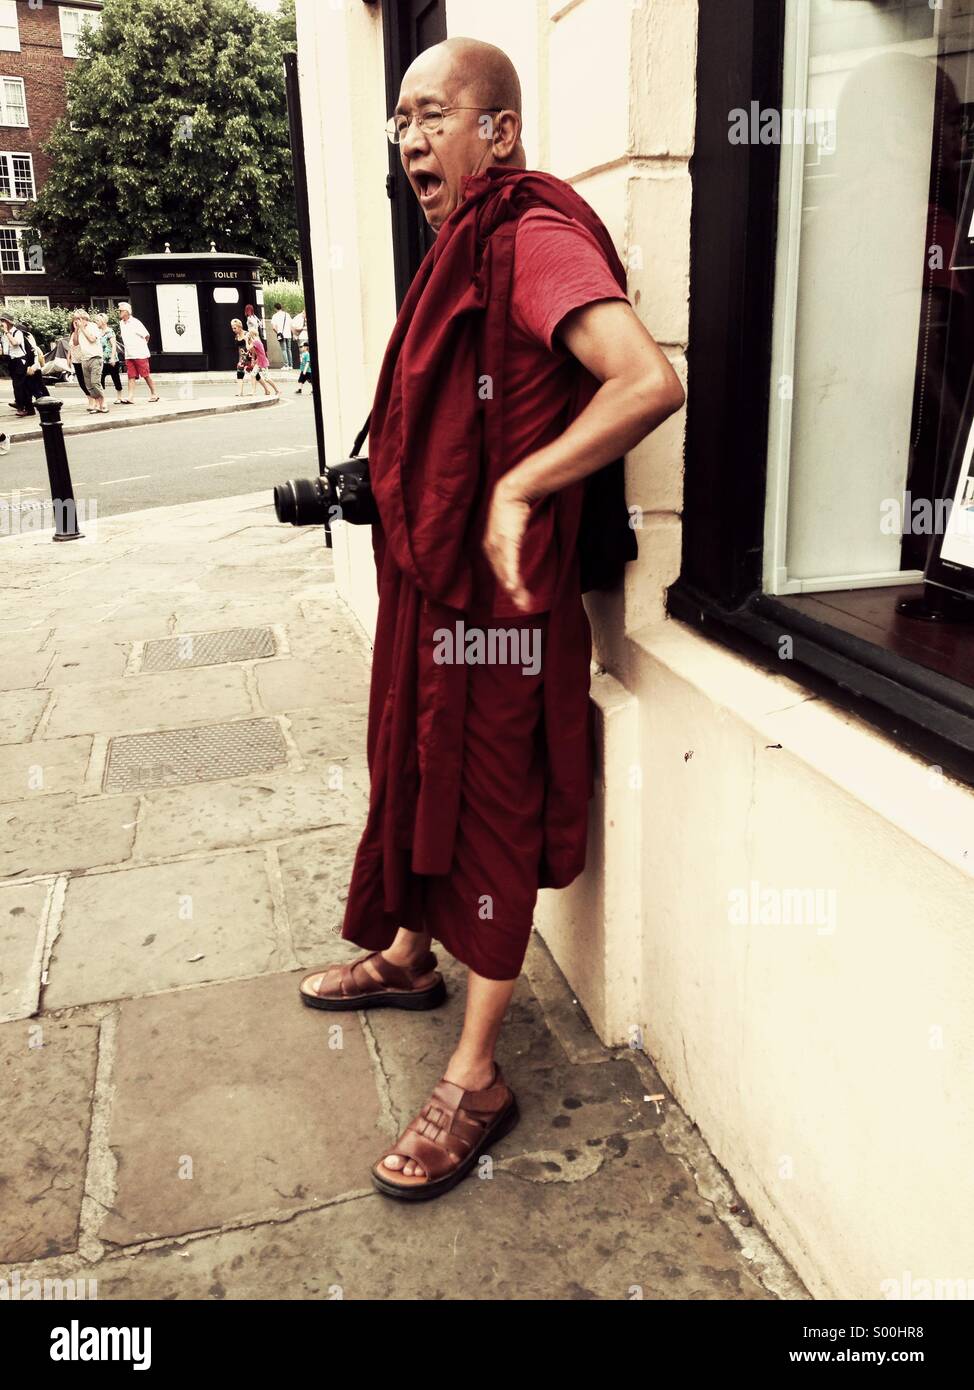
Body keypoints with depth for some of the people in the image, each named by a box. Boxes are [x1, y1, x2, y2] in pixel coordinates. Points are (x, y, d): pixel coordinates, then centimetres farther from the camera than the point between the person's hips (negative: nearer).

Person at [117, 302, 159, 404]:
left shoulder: (135, 322, -11)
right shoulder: (121, 323, 11)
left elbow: (146, 336, -10)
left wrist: (142, 345, 1)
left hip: (140, 354, -6)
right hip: (128, 355, 6)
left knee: (146, 375, 0)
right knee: (131, 376, 1)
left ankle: (154, 394, 13)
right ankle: (130, 397, -4)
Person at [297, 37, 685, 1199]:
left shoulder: (535, 240, -16)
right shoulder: (463, 247, 14)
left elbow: (649, 381, -32)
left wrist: (516, 492, -28)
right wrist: (398, 488, 12)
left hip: (498, 590, -9)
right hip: (430, 575, 9)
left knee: (490, 809, 0)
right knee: (420, 774, 20)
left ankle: (474, 1079, 15)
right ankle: (407, 959, 43)